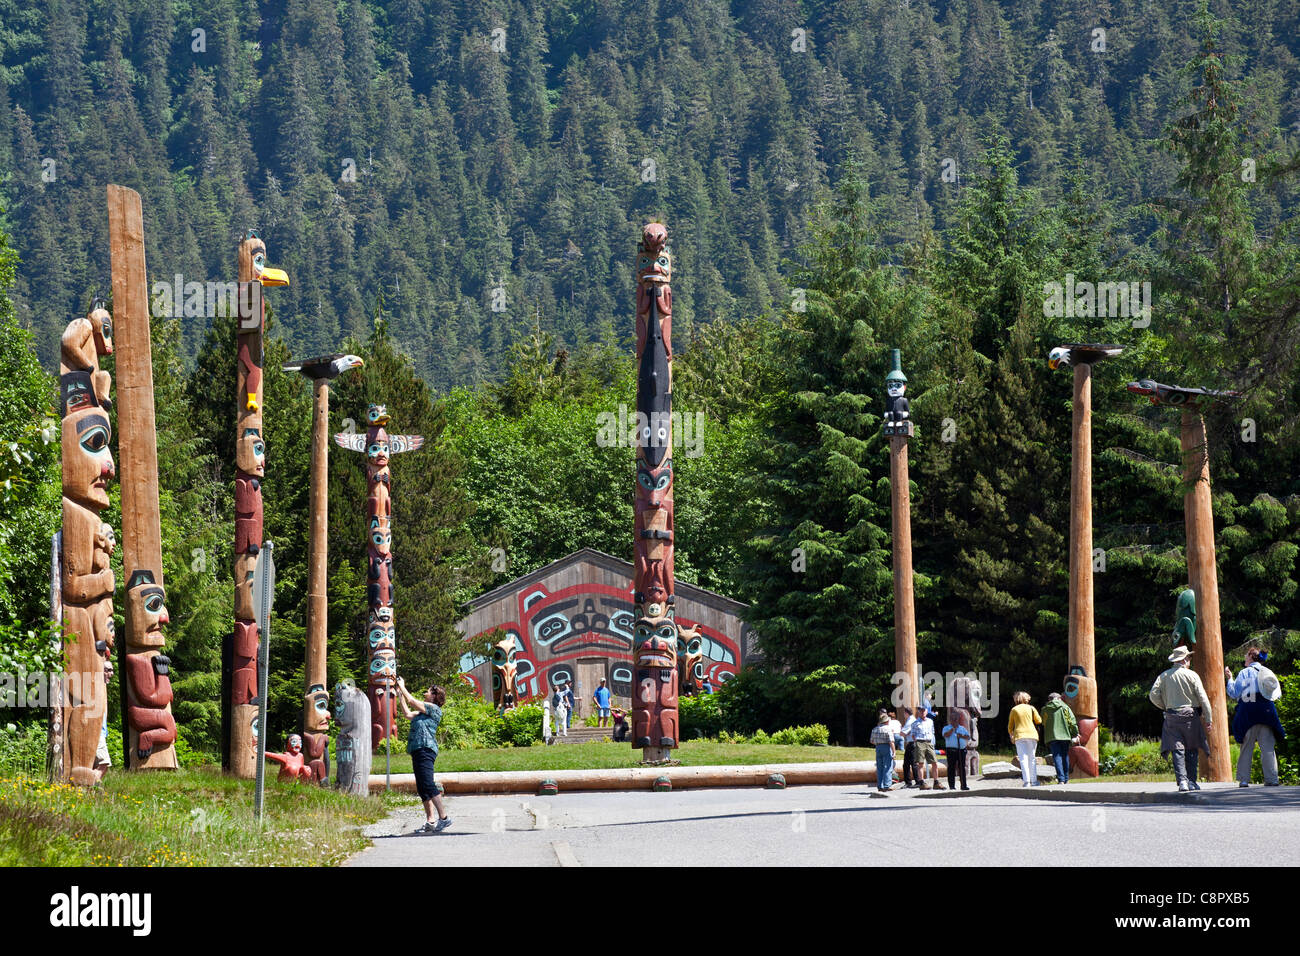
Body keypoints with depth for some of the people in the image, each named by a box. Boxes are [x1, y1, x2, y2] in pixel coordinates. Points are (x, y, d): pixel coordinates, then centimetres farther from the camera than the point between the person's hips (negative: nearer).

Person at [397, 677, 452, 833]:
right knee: (422, 789, 7)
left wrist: (402, 687, 9)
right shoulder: (423, 712, 23)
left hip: (425, 749, -10)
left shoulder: (434, 708, -3)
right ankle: (430, 822, 6)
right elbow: (408, 714, 30)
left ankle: (444, 817, -19)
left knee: (428, 785, -17)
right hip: (418, 751, 10)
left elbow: (412, 702, -4)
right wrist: (400, 694, 31)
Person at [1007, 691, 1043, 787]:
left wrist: (1011, 735, 29)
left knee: (1023, 758, -6)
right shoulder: (1031, 708, 6)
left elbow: (1010, 726, 11)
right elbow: (1039, 720, 10)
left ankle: (1026, 781, -18)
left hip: (1019, 735, -1)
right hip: (1032, 734, 1)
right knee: (1032, 758, 10)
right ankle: (1034, 780, 7)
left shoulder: (1014, 709, 6)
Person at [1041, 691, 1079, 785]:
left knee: (1057, 757, -4)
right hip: (1065, 735, 1)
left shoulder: (1045, 709, 7)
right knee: (1065, 756, 11)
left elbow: (1044, 724, 15)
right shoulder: (1065, 707, 4)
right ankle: (1066, 780, 15)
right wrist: (1075, 734, 9)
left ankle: (1061, 779, -15)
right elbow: (1072, 722, 1)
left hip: (1052, 737, -1)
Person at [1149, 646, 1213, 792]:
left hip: (1171, 716, 2)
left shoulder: (1164, 676, 5)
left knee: (1177, 750, -1)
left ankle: (1182, 781, -13)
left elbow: (1153, 695, -1)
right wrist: (1209, 720, -1)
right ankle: (1191, 781, 10)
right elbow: (1203, 698, -4)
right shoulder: (1192, 675, -2)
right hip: (1190, 715, -2)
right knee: (1191, 749, 9)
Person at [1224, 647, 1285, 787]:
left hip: (1249, 712, -3)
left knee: (1247, 747, 2)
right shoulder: (1268, 672, 10)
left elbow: (1234, 693, -3)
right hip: (1267, 711, 3)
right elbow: (1277, 694, 15)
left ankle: (1244, 779, -1)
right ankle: (1271, 778, -5)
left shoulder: (1245, 673, -2)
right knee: (1268, 747, 2)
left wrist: (1229, 679, 9)